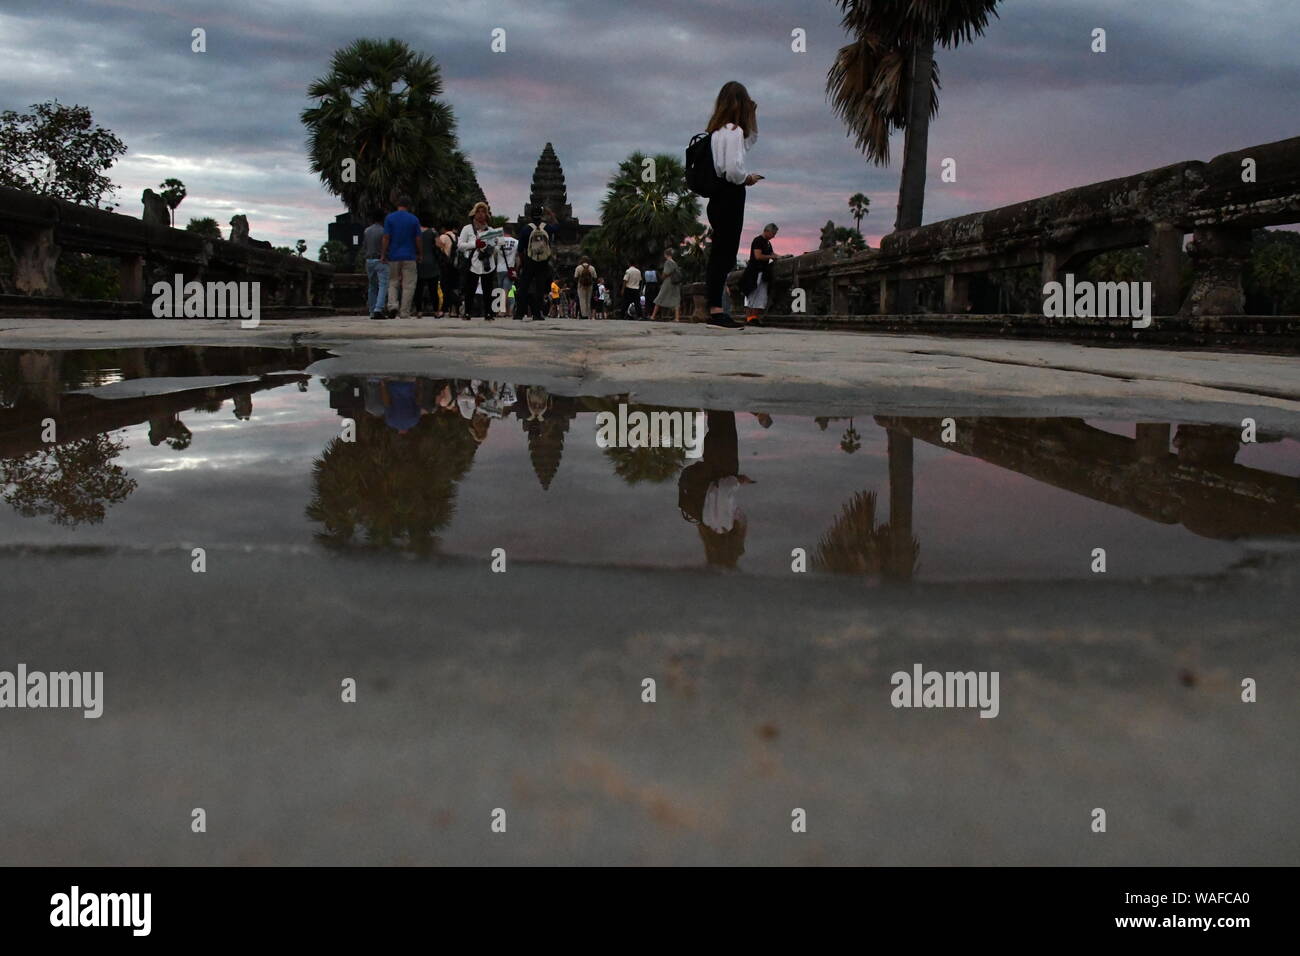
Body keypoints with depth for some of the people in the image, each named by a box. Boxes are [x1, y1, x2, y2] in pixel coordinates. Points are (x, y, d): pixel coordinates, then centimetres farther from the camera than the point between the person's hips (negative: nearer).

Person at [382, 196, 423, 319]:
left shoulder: (389, 218, 0)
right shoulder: (414, 219, -1)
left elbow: (386, 237, -4)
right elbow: (418, 239, 0)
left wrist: (384, 254, 2)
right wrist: (419, 255, 11)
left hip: (393, 256, 1)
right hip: (409, 257, -1)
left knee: (393, 282, 13)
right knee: (408, 285, 3)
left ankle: (392, 304, -10)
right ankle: (404, 312, 2)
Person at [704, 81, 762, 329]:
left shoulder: (716, 130, 17)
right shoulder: (733, 130, -11)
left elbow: (749, 142, 34)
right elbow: (733, 169, -22)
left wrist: (752, 116, 22)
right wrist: (748, 178, -2)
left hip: (718, 197, 10)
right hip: (730, 196, -10)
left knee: (720, 254, 10)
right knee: (724, 253, -11)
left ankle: (716, 310, 11)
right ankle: (716, 311, -15)